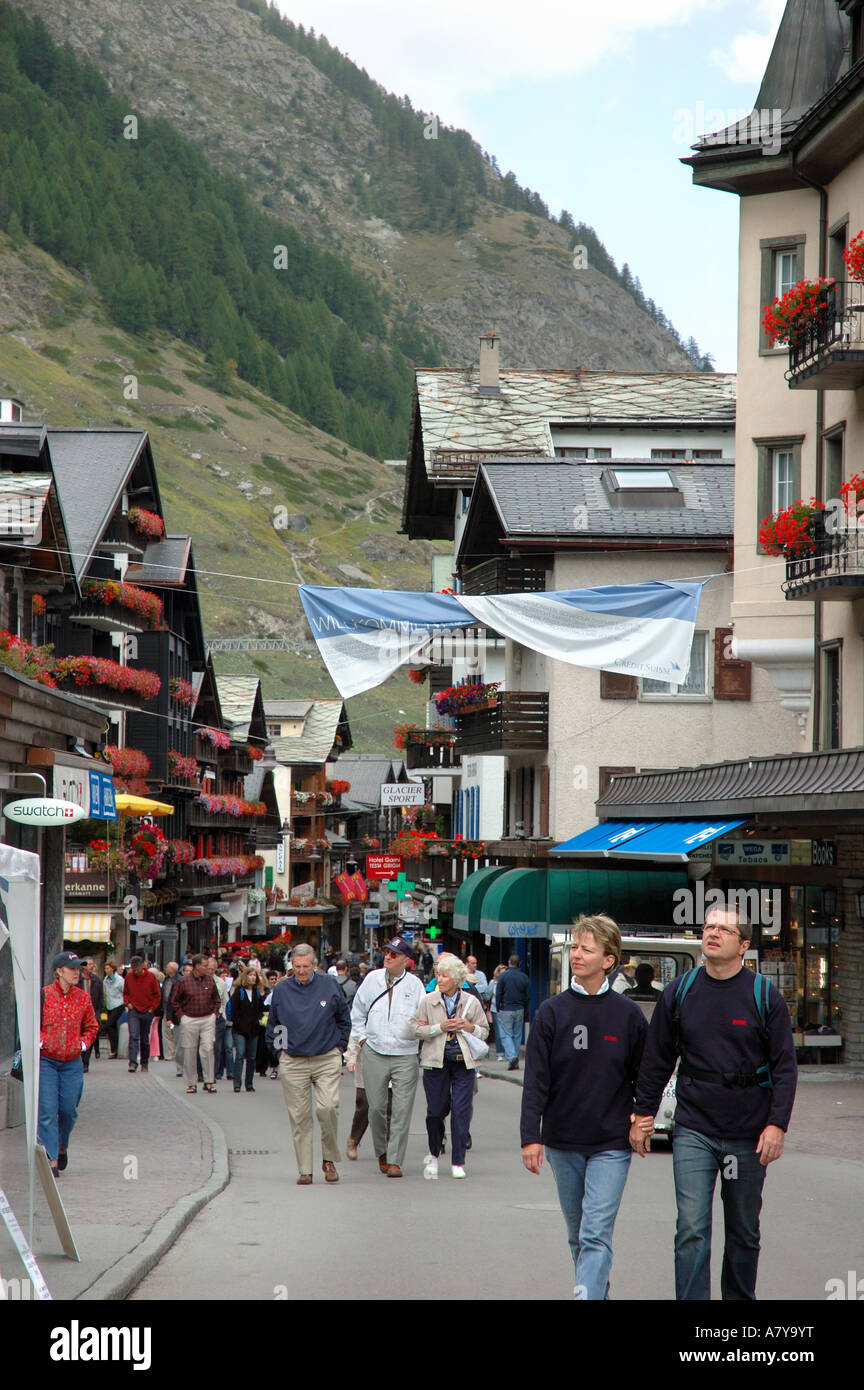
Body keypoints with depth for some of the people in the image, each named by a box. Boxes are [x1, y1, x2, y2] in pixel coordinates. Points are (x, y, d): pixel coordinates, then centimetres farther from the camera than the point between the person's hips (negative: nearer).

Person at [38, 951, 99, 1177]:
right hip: (46, 1060, -3)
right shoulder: (44, 995, -5)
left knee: (68, 1110, 4)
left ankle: (62, 1147, 33)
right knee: (47, 1111, -9)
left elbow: (91, 1026, 17)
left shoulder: (83, 998, 5)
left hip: (72, 1063, 3)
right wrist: (40, 1041, -12)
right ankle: (51, 1160, -6)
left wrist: (83, 1044, 2)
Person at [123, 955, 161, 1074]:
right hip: (133, 1011, 0)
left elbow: (157, 995, 4)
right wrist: (128, 1003, 0)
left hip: (147, 1012, 0)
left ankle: (144, 1063, 20)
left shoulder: (151, 977, -3)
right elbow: (125, 993, 16)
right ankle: (133, 1063, -19)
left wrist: (152, 1008, -2)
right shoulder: (129, 977, 2)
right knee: (133, 1036, -14)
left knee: (145, 1039, 8)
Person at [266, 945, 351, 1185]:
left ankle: (330, 1159, 6)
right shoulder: (282, 990, 5)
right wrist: (279, 1051, 11)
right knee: (299, 1116, 1)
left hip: (327, 1059, -1)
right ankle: (305, 1169, 7)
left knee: (328, 1108, -14)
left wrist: (339, 1047, 10)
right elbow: (272, 1025, 17)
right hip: (292, 1063, 1)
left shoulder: (329, 986, 3)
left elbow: (344, 1019, 15)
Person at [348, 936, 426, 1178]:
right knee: (376, 1107, 4)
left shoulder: (414, 985, 1)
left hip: (405, 1057, -2)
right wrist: (362, 1038, 9)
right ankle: (381, 1153, 25)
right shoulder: (372, 979, 6)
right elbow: (357, 1012, 16)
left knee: (401, 1110, -5)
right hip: (375, 1054, 2)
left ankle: (395, 1160, 0)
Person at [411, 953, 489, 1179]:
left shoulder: (471, 1002, 5)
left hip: (463, 1062, 0)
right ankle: (433, 1155, 27)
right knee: (436, 1110, 4)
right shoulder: (429, 1001, 3)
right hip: (436, 1062, 0)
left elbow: (484, 1031, 12)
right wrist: (440, 1027, -11)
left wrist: (469, 1027, -8)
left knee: (461, 1111, -5)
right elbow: (416, 1028, 0)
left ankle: (458, 1162, 2)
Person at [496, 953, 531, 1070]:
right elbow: (528, 996, 5)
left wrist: (498, 1009, 3)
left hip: (505, 1010, -3)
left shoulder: (503, 976, -7)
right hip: (519, 1010, 3)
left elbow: (499, 994, -6)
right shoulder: (524, 977, 2)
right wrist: (525, 1010, 16)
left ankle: (511, 1056, -22)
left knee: (505, 1034, -1)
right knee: (517, 1035, 10)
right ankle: (515, 1062, 10)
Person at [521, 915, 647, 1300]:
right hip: (562, 1143, 3)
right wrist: (530, 1136, -9)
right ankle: (598, 1291, 29)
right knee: (578, 1235, 13)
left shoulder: (628, 1015, -2)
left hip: (611, 1144, -2)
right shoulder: (552, 1012, 0)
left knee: (596, 1235, -11)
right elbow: (535, 1079, -2)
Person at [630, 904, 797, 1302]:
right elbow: (656, 1060, 11)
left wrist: (777, 1123, -10)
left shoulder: (765, 997, -2)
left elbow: (784, 1066, -2)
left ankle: (739, 1299, 27)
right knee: (692, 1229, -9)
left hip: (748, 1134, 0)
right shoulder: (678, 994, 3)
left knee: (743, 1232, 11)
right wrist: (642, 1113, 9)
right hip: (693, 1130, 0)